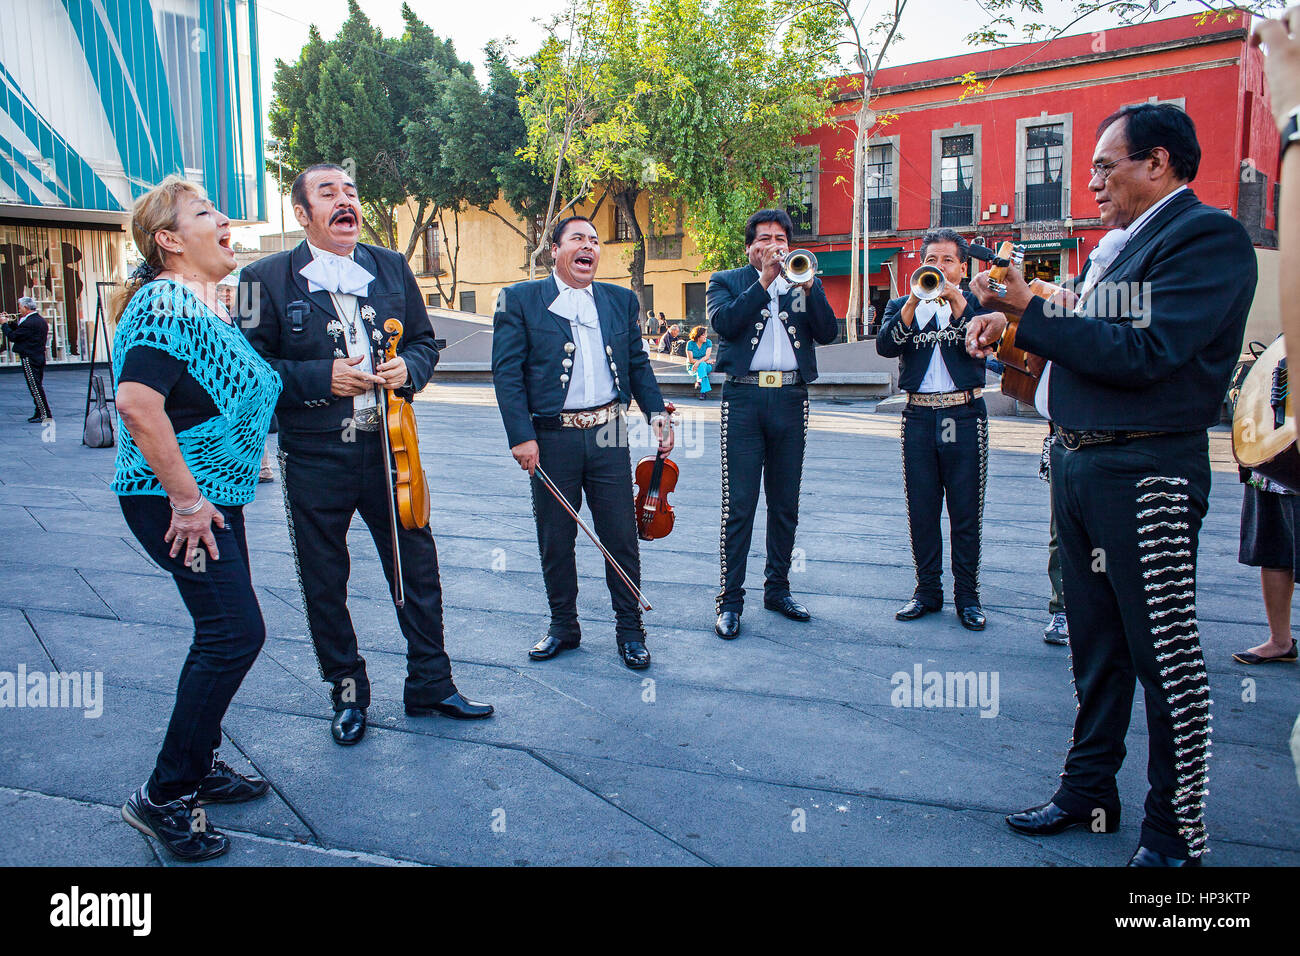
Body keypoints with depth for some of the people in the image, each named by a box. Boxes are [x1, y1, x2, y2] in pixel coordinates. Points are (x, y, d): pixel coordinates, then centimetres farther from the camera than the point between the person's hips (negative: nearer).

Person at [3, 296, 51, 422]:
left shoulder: (29, 323, -18)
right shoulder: (41, 320, 12)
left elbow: (12, 336, -14)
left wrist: (5, 324, -1)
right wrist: (11, 323, 12)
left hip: (29, 359, -9)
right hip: (39, 357, 9)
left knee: (35, 388, -6)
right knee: (37, 387, 14)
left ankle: (45, 415, -6)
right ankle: (39, 413, 18)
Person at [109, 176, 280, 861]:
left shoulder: (208, 303, 13)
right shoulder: (165, 304, -17)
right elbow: (137, 403, -29)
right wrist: (186, 500, -24)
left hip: (214, 494, 10)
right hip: (175, 500, -10)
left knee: (223, 632, 15)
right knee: (235, 632, -11)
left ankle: (198, 766, 30)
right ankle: (162, 797, 1)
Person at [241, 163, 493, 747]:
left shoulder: (392, 267, 10)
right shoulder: (267, 278, -2)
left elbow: (424, 342, 16)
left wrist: (408, 368, -6)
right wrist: (322, 377, -17)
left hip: (387, 445, 3)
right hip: (314, 456, -2)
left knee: (418, 568, 8)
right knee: (324, 583, 8)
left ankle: (430, 686, 25)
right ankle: (347, 694, 27)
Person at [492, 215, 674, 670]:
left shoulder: (620, 300, 12)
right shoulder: (520, 300, 1)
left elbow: (638, 363, 17)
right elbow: (506, 372, -4)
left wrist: (657, 413, 3)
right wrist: (521, 436, -13)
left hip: (607, 436, 2)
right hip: (552, 439, -2)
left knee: (622, 538, 5)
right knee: (555, 539, 9)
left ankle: (630, 630, 20)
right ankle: (563, 626, 27)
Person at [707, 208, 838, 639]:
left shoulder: (805, 282, 16)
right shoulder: (726, 282, 10)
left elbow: (828, 332, 1)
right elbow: (724, 323, -10)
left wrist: (806, 286, -11)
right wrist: (766, 280, -11)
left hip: (791, 399, 3)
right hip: (744, 398, -3)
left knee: (785, 504, 10)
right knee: (739, 505, -5)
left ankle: (777, 588, 22)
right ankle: (729, 600, 2)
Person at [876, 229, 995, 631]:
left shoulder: (975, 303, 8)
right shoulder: (903, 305, 11)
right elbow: (885, 345, -8)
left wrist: (957, 303, -19)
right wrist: (914, 301, -18)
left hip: (964, 416, -1)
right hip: (919, 417, 2)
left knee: (966, 513, 2)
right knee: (921, 510, 6)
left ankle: (967, 596, 12)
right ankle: (927, 591, 18)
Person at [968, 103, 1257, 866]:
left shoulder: (1208, 236, -10)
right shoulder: (1119, 246, 17)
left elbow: (1143, 354, -21)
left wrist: (1031, 311, -18)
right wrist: (1017, 321, 3)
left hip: (1146, 475, -9)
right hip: (1079, 463, 9)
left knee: (1166, 657, 1)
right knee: (1096, 645, 17)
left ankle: (1177, 832, 14)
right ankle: (1090, 793, 31)